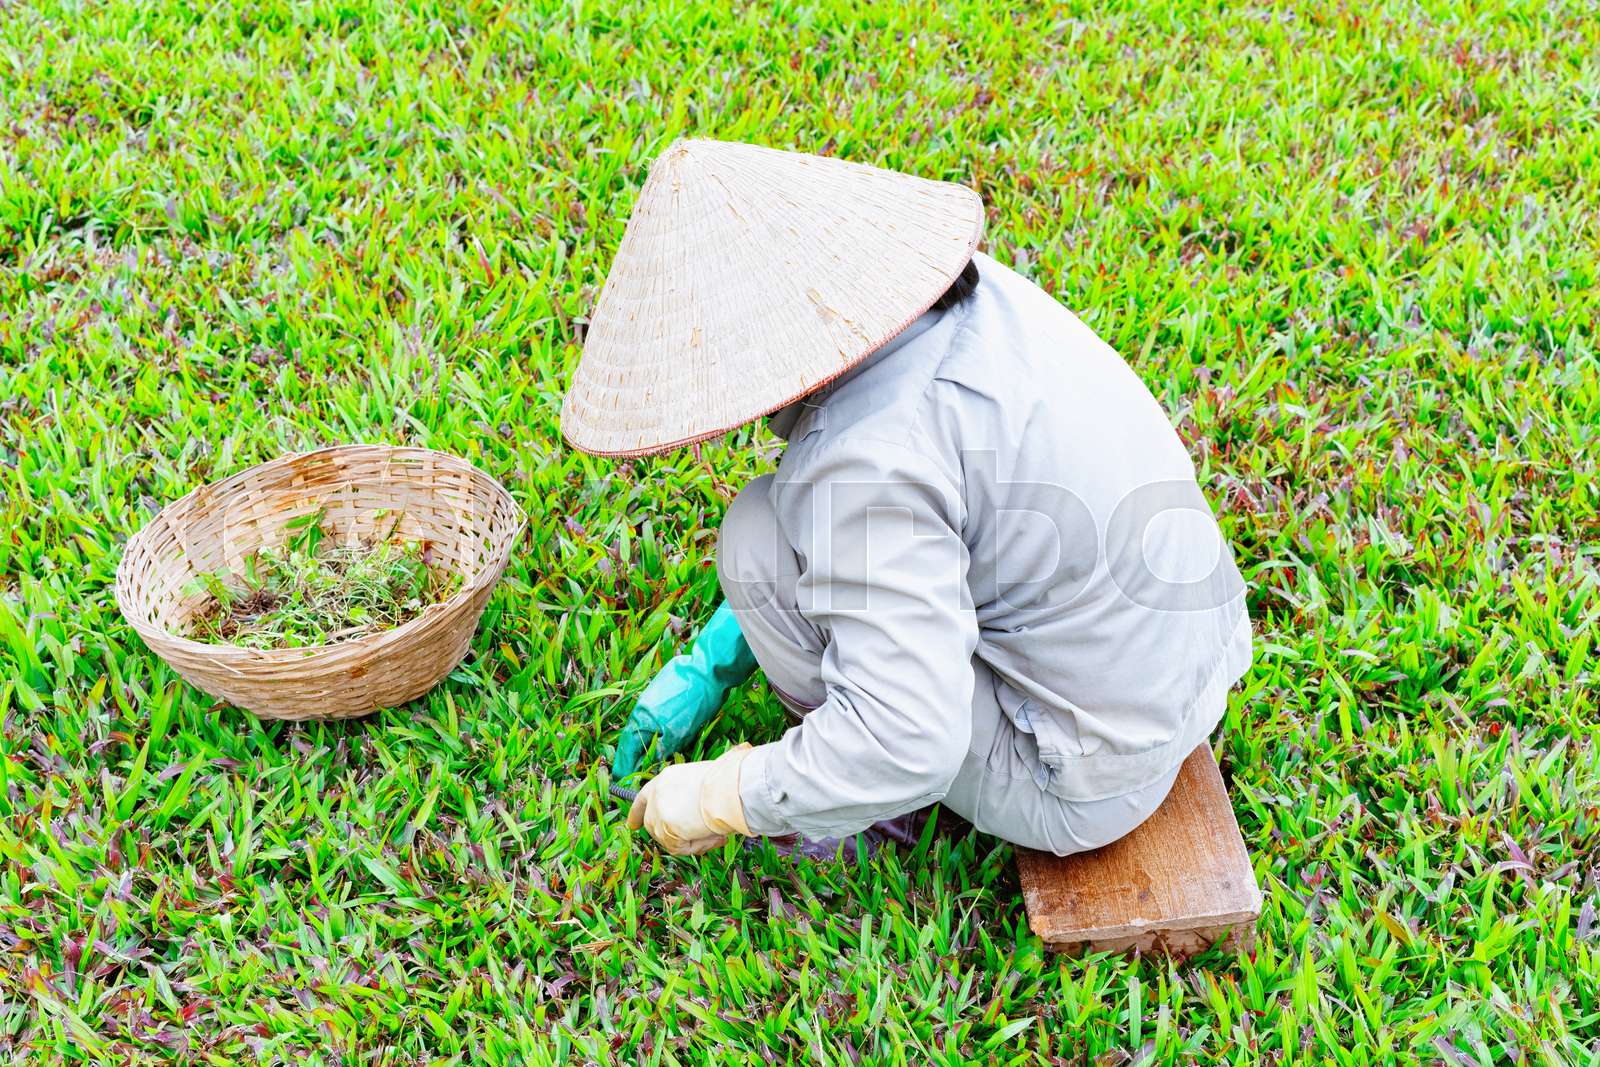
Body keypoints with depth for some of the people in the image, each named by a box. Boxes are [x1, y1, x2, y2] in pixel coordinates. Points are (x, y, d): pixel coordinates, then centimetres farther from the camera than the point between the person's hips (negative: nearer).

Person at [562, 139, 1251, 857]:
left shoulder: (873, 455, -30)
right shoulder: (968, 289, -2)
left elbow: (905, 749, -31)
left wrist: (715, 799, -14)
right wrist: (712, 662, 13)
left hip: (1091, 786, -8)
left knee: (763, 534, -11)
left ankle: (857, 792, 9)